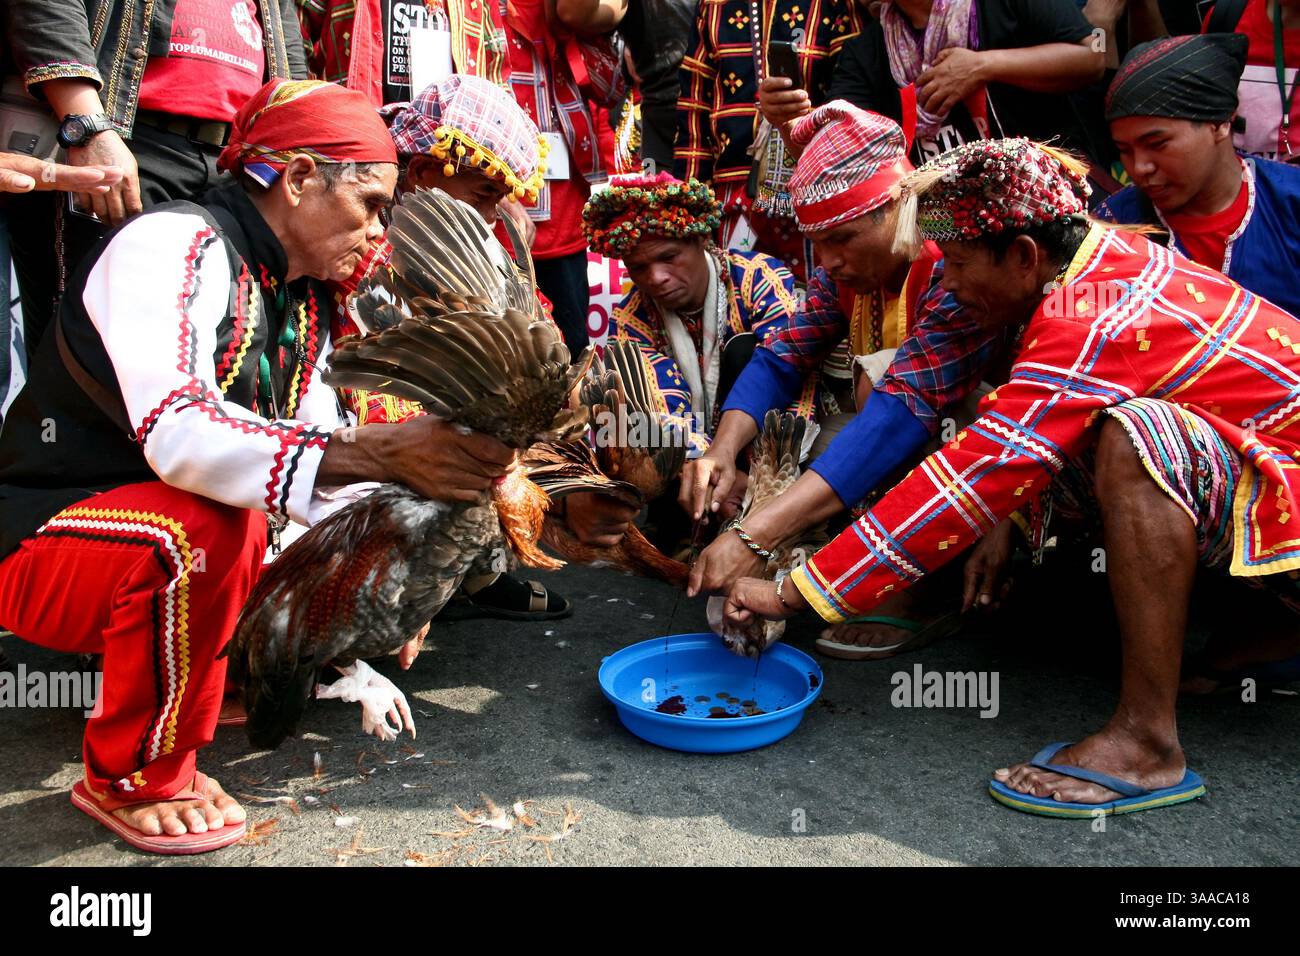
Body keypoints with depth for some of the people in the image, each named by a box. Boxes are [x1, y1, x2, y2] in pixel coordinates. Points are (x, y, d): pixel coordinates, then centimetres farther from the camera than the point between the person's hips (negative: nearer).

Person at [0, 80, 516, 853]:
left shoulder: (305, 309, 6)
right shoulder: (173, 245, -21)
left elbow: (316, 473, 1)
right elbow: (176, 434, -37)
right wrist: (376, 454, -43)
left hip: (166, 557, 8)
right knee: (210, 527, -37)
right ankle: (134, 779, -14)